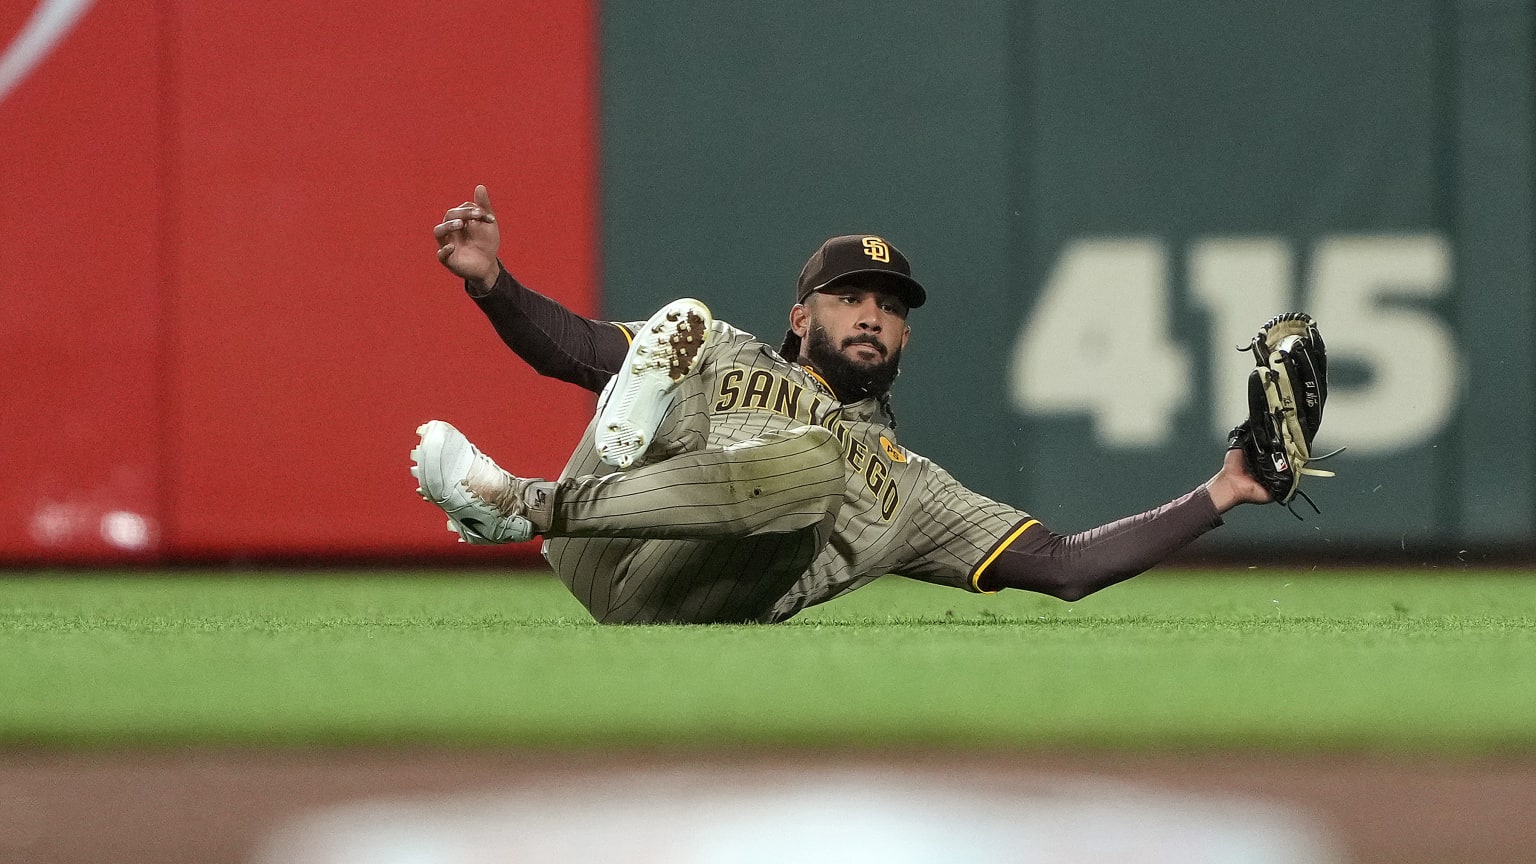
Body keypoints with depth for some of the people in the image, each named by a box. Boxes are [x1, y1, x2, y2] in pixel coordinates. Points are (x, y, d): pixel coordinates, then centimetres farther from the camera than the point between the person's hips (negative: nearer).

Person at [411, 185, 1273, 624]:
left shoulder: (912, 487, 30)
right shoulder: (728, 359, 30)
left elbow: (1065, 567, 23)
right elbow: (575, 349, 18)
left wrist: (1218, 497, 16)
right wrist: (491, 283, -1)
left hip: (688, 616, 0)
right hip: (596, 563, 1)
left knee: (809, 456, -28)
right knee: (682, 320, -5)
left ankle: (524, 506, -32)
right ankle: (625, 450, -39)